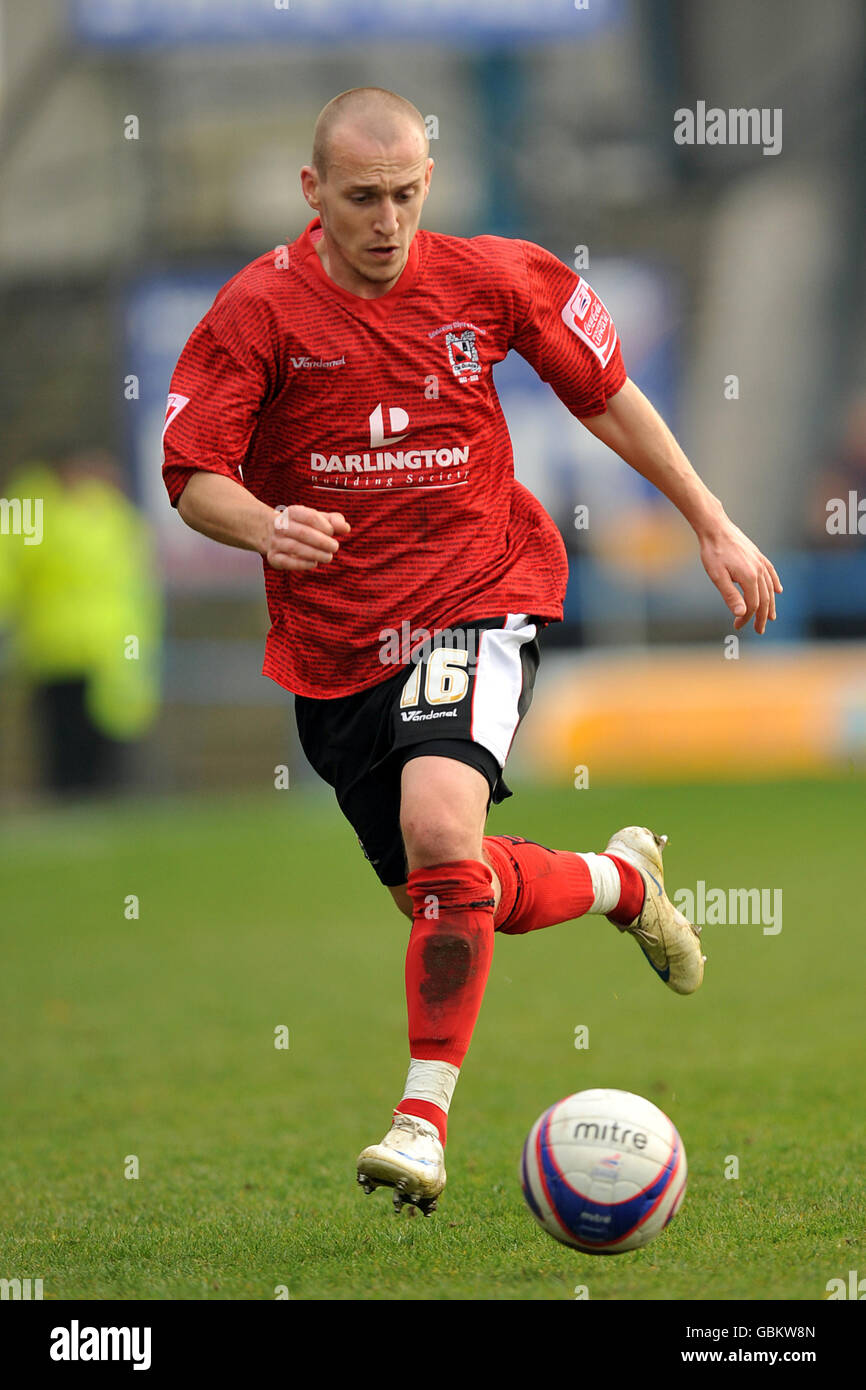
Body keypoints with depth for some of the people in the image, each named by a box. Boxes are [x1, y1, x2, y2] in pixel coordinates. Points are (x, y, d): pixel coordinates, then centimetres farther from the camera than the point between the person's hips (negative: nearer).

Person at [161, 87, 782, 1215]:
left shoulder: (493, 280, -4)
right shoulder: (259, 310, -8)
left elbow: (604, 393, 11)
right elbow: (192, 477, -9)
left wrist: (713, 527, 13)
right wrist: (264, 525, -32)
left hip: (477, 601, -2)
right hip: (334, 644, 2)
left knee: (441, 833, -28)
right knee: (448, 897, 10)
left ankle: (426, 1117, -21)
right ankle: (622, 880, 42)